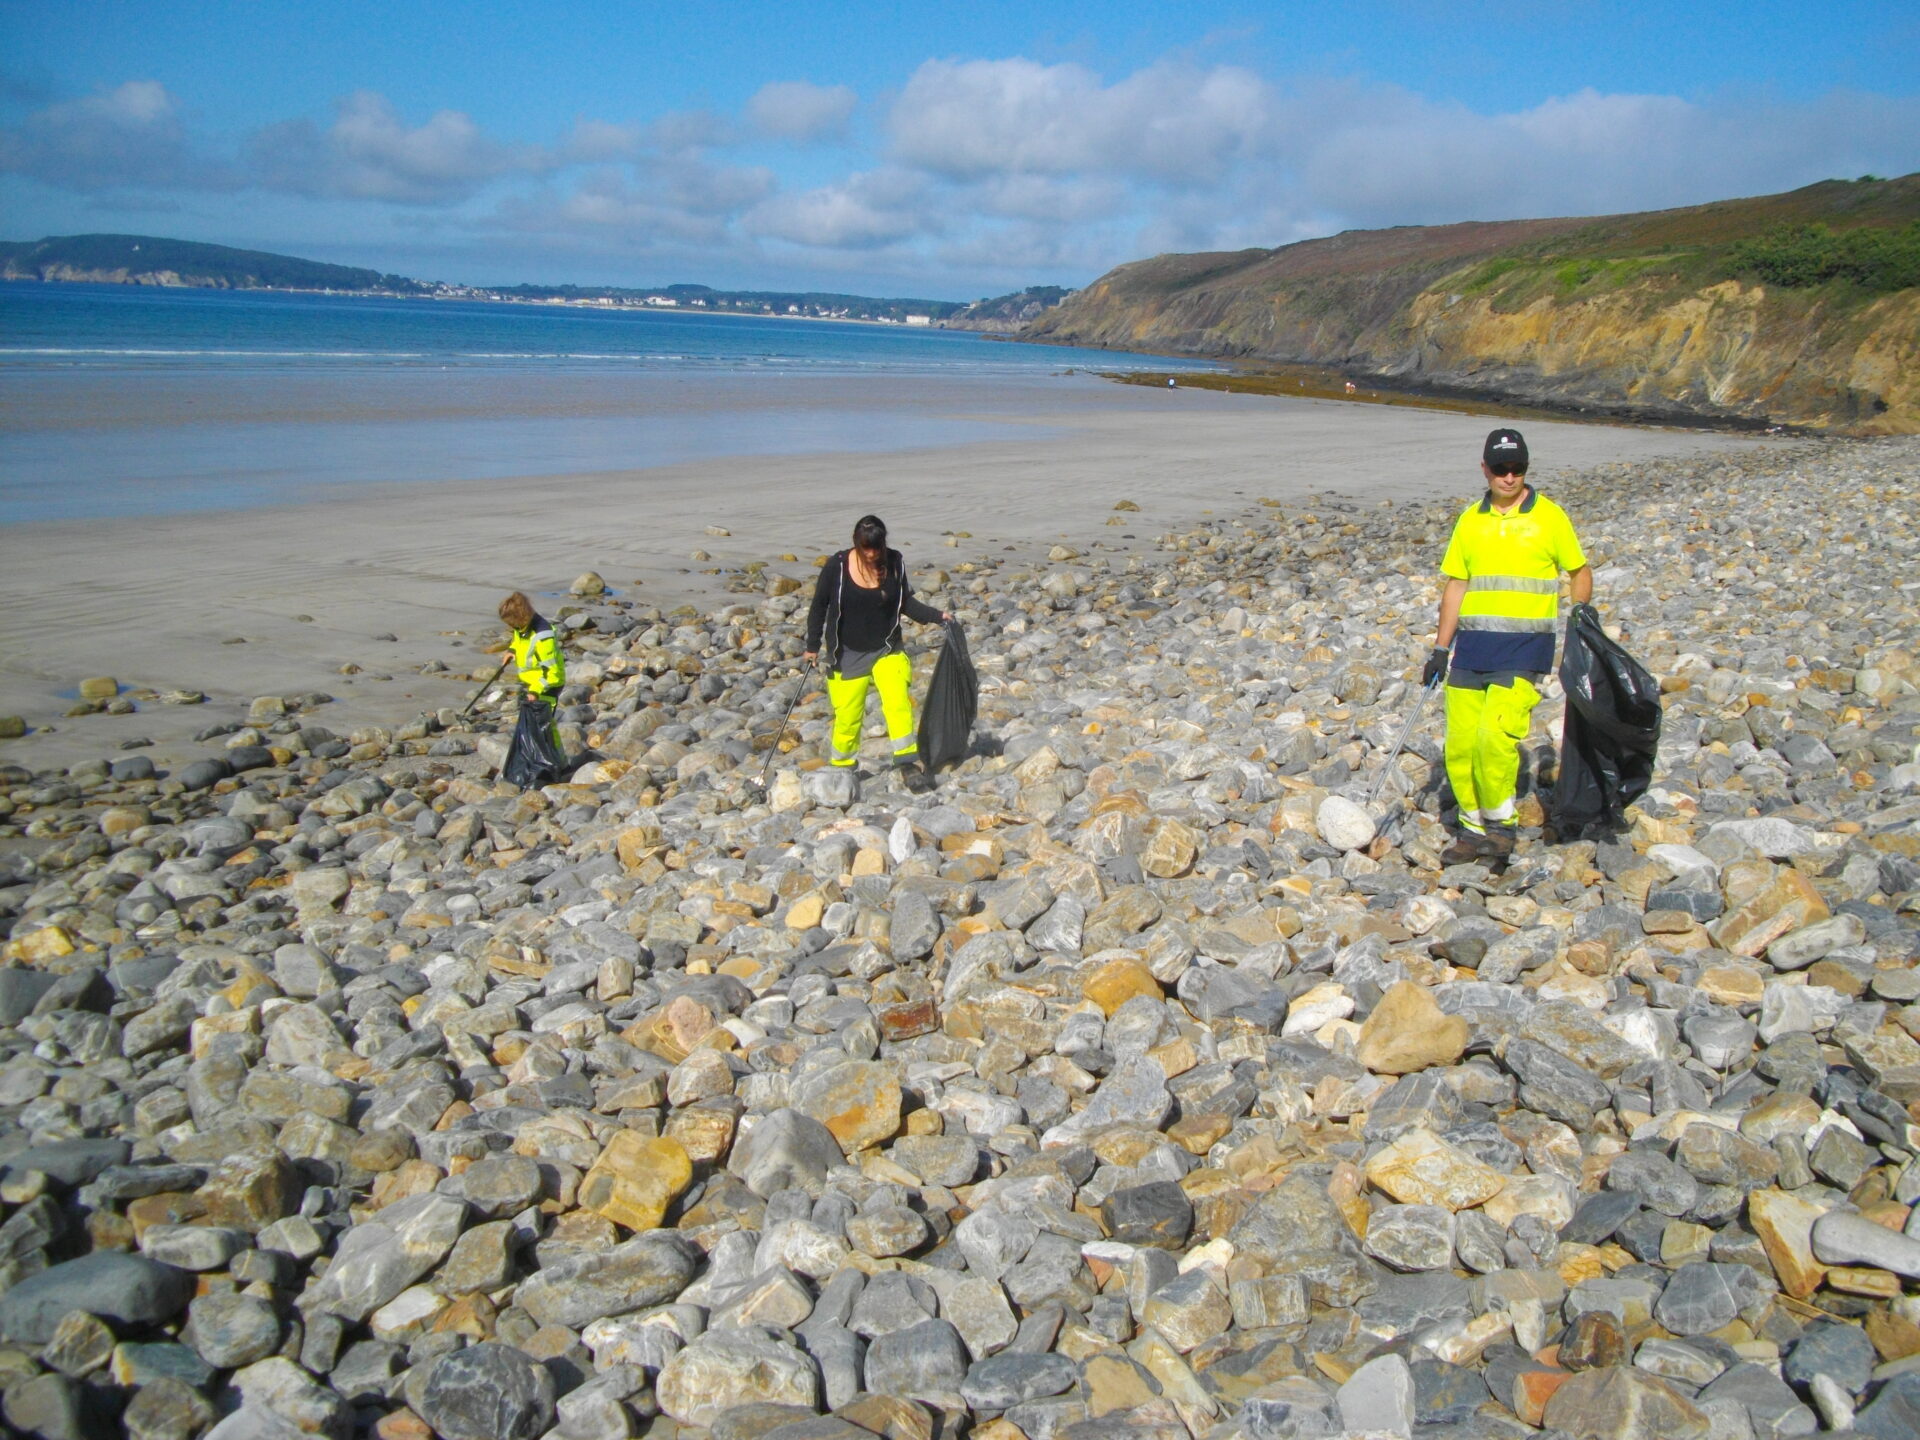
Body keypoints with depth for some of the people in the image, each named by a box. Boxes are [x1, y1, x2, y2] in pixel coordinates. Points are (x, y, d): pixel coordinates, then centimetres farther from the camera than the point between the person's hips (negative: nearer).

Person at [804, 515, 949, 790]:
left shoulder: (894, 563, -5)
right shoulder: (837, 567, -11)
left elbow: (905, 603, 8)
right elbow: (819, 605, 1)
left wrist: (937, 616, -4)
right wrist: (813, 645, 2)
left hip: (886, 650, 1)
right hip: (848, 655, -1)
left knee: (898, 701, -19)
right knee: (847, 715, 2)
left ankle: (907, 763, -15)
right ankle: (841, 768, 24)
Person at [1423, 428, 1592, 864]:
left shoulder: (1549, 516, 1)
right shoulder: (1471, 520, 11)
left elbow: (1580, 571, 10)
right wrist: (1441, 649, 11)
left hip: (1525, 647, -4)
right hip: (1472, 646, 4)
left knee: (1495, 734, -17)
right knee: (1460, 745, 0)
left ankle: (1502, 823, 3)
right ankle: (1474, 828, 16)